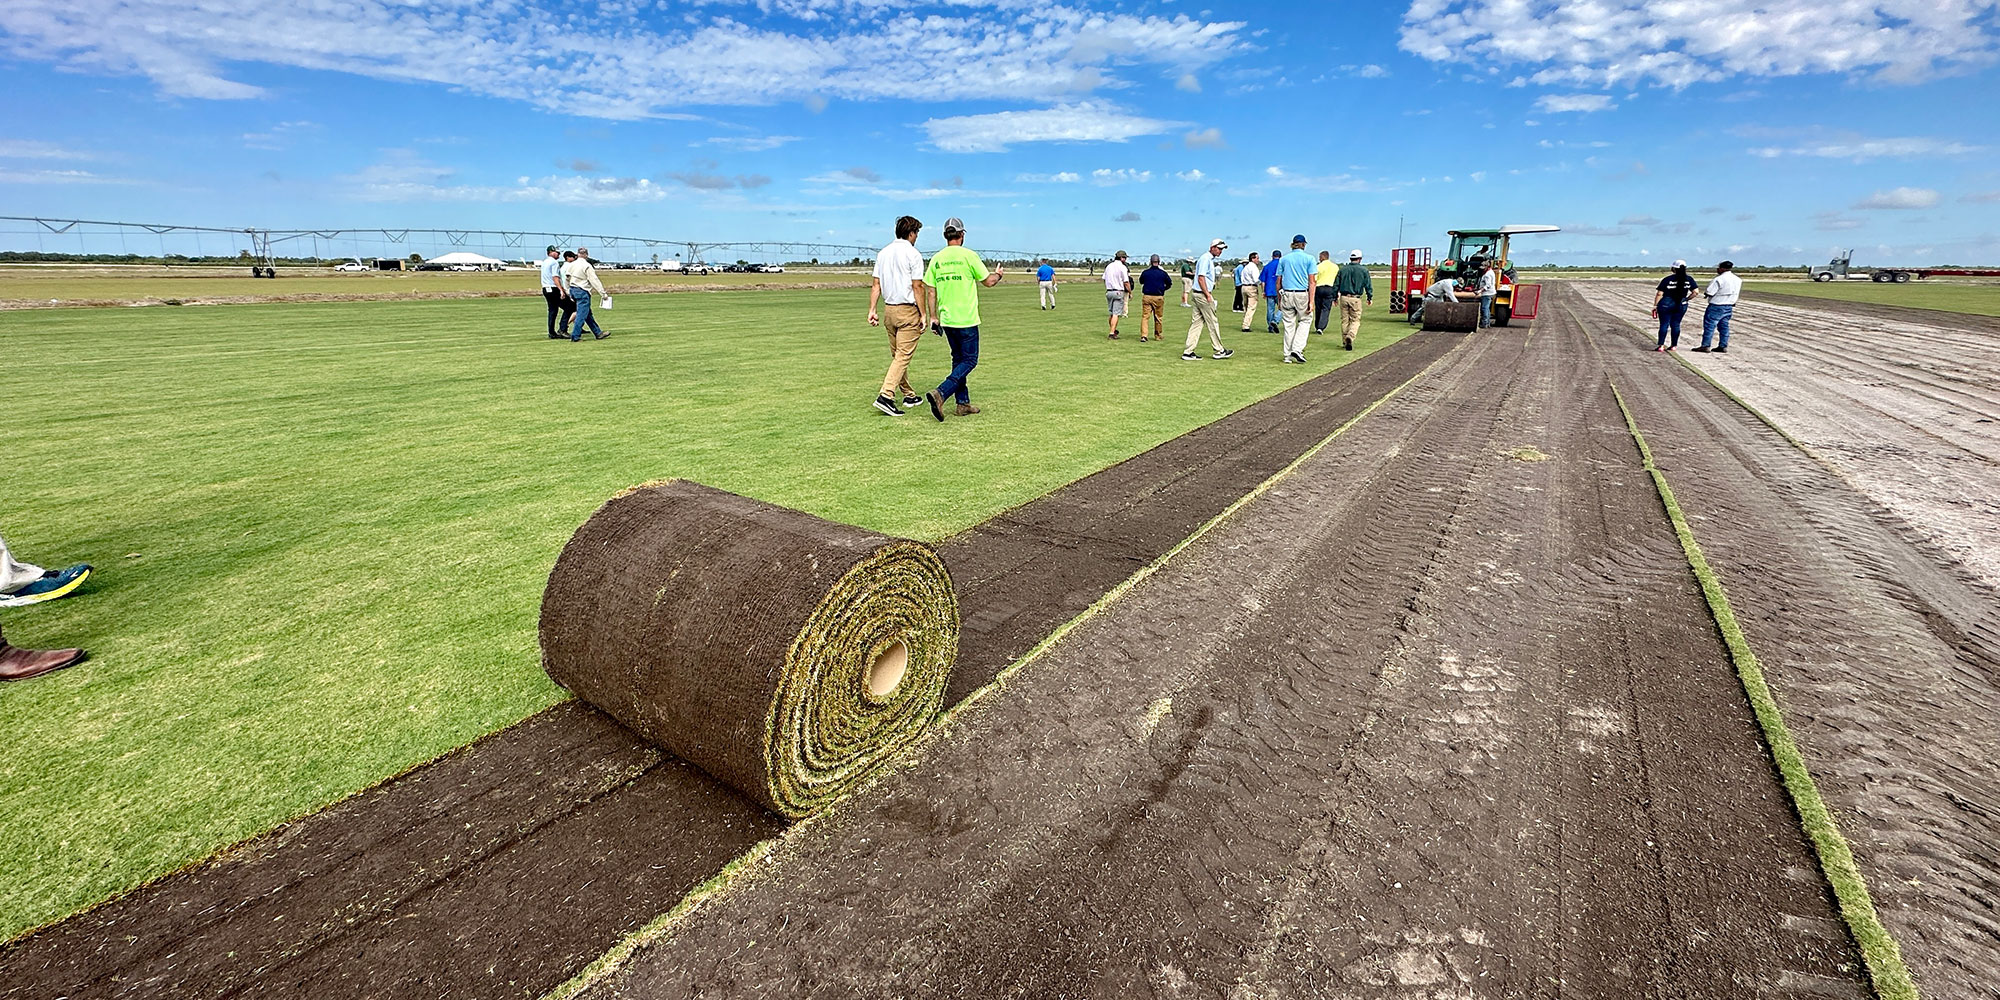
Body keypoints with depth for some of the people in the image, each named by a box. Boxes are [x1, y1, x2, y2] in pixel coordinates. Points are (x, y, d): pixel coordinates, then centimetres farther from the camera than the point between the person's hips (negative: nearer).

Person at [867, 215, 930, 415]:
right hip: (908, 310, -7)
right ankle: (886, 396, -18)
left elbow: (876, 285, 7)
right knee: (903, 355, -7)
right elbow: (917, 287, -12)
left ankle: (908, 395, 25)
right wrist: (923, 315, -8)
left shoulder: (883, 253, 10)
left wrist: (872, 310, 7)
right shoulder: (913, 254, -9)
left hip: (889, 309, 7)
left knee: (897, 355, 15)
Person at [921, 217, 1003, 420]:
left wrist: (933, 317, 13)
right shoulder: (968, 255, -9)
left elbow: (930, 290, 6)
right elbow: (988, 281, -2)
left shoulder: (936, 258, 5)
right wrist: (998, 274, 20)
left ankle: (963, 404, 18)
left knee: (958, 359, 16)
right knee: (969, 361, 1)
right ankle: (940, 394, -17)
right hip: (966, 320, -6)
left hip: (946, 319, 6)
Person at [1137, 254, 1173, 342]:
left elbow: (1141, 281, 18)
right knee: (1158, 317, 12)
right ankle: (1158, 335, 22)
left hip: (1146, 296, 0)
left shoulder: (1145, 272, -2)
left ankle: (1143, 335, -14)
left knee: (1144, 316, 0)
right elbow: (1169, 283, 10)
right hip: (1159, 297, 0)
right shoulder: (1163, 273, -3)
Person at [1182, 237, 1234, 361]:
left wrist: (1209, 294, 18)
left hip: (1197, 294, 10)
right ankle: (1219, 351, 7)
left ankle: (1188, 352, 4)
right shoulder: (1206, 258, -13)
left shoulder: (1210, 259, 18)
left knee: (1197, 322, 6)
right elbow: (1201, 278, -20)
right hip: (1202, 294, -10)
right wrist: (1208, 295, -21)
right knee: (1212, 322, -1)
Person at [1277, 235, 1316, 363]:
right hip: (1302, 294, -2)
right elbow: (1311, 282, -5)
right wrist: (1311, 302, -7)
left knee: (1289, 324, 7)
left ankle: (1288, 355, 8)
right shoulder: (1309, 258, 1)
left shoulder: (1283, 259, 8)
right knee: (1305, 320, 13)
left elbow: (1278, 282, 8)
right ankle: (1297, 349, -3)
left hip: (1287, 294, 2)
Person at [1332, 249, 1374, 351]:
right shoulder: (1364, 270, 0)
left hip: (1344, 298, 2)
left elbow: (1336, 284, 7)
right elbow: (1368, 285, 2)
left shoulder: (1342, 269, 6)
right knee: (1355, 320, 4)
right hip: (1356, 298, -2)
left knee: (1344, 320, 10)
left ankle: (1345, 342, 14)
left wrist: (1335, 297, 16)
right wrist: (1370, 298, 12)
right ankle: (1350, 337, -22)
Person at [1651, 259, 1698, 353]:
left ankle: (1661, 345, -7)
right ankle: (1674, 345, 14)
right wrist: (1686, 299, 13)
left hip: (1666, 305, -3)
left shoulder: (1667, 279, -8)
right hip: (1681, 306, 3)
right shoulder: (1689, 280, 2)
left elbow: (1659, 294, -10)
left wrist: (1655, 305, -4)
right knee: (1676, 325, 10)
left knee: (1664, 324, 0)